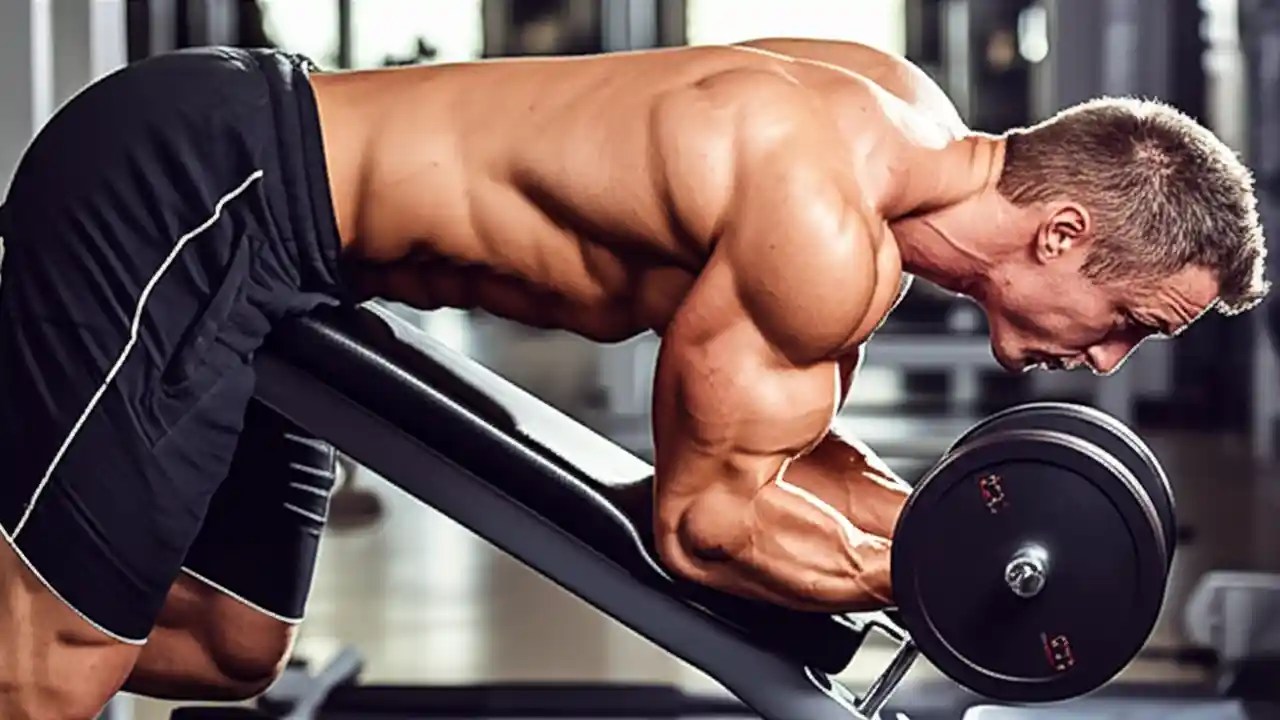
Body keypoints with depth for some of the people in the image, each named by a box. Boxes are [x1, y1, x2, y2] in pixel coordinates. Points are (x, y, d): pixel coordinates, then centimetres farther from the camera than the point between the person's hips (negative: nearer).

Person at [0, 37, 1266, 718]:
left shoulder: (903, 127, 2)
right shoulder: (823, 228, -27)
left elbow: (779, 449, 11)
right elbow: (705, 519, -18)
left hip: (251, 201, 10)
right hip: (184, 198, -10)